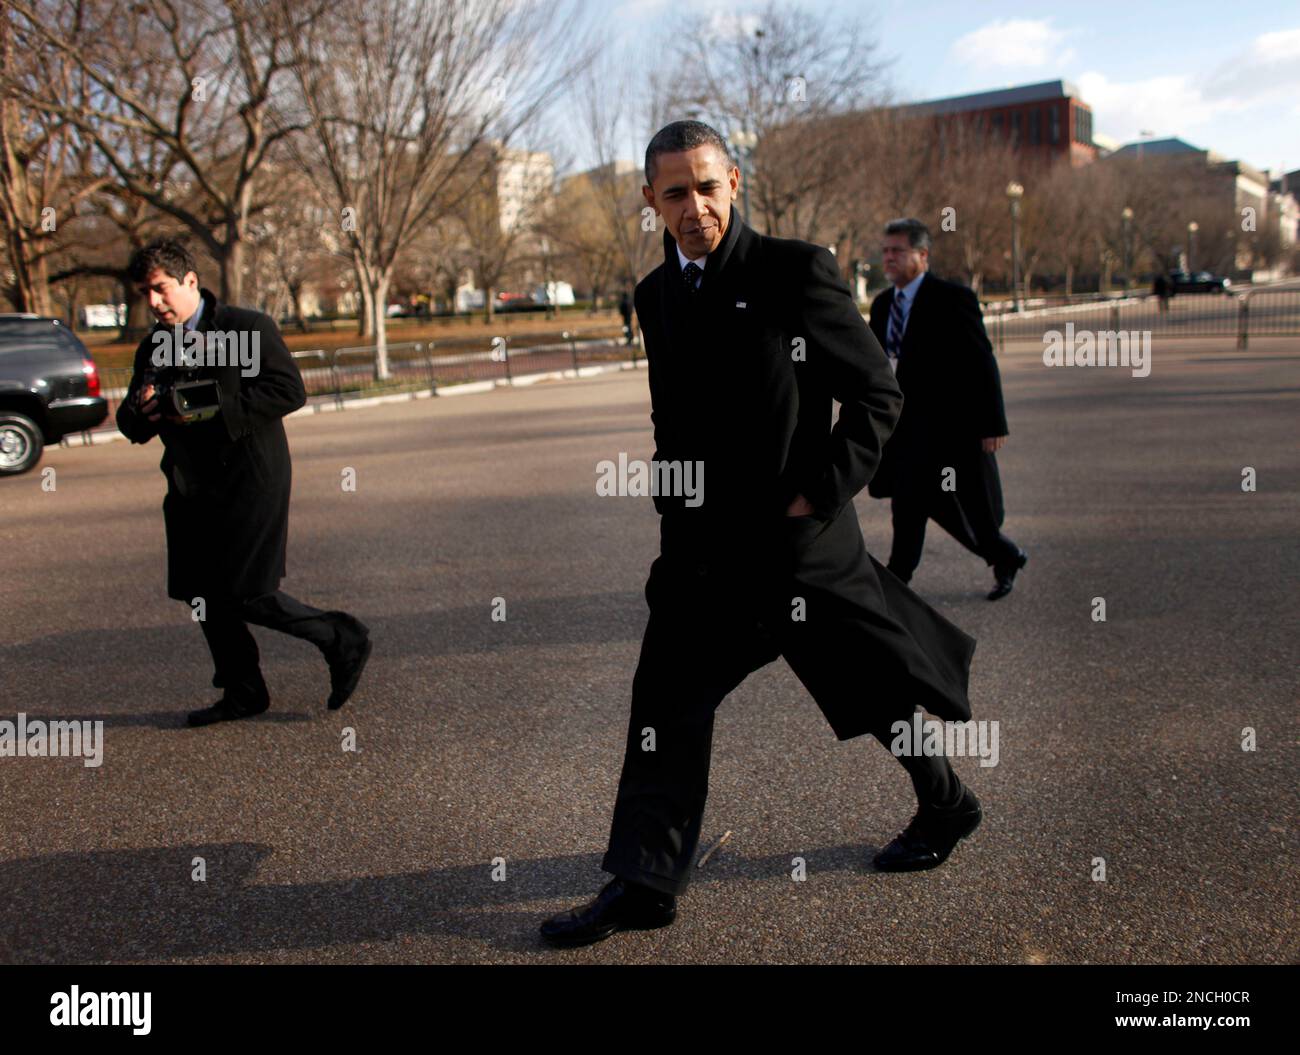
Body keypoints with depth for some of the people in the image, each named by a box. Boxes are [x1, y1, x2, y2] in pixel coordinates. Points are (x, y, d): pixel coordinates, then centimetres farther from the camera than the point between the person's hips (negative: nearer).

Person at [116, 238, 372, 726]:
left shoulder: (248, 328, -7)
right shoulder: (152, 348, 12)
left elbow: (290, 390, -15)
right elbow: (131, 426, 14)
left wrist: (217, 408, -21)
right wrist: (141, 412, -12)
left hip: (251, 483, -7)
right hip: (192, 489, 7)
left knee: (246, 595, -10)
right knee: (202, 594, 8)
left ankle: (342, 639, 10)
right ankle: (243, 692, 23)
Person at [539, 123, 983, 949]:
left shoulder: (796, 271, -11)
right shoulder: (656, 295, 8)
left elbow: (878, 393, -9)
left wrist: (823, 492, -14)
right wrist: (673, 504, 8)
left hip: (797, 537, -5)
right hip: (704, 541, 6)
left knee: (875, 685, 12)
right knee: (668, 695, 2)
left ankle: (946, 808, 38)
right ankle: (644, 884, 12)